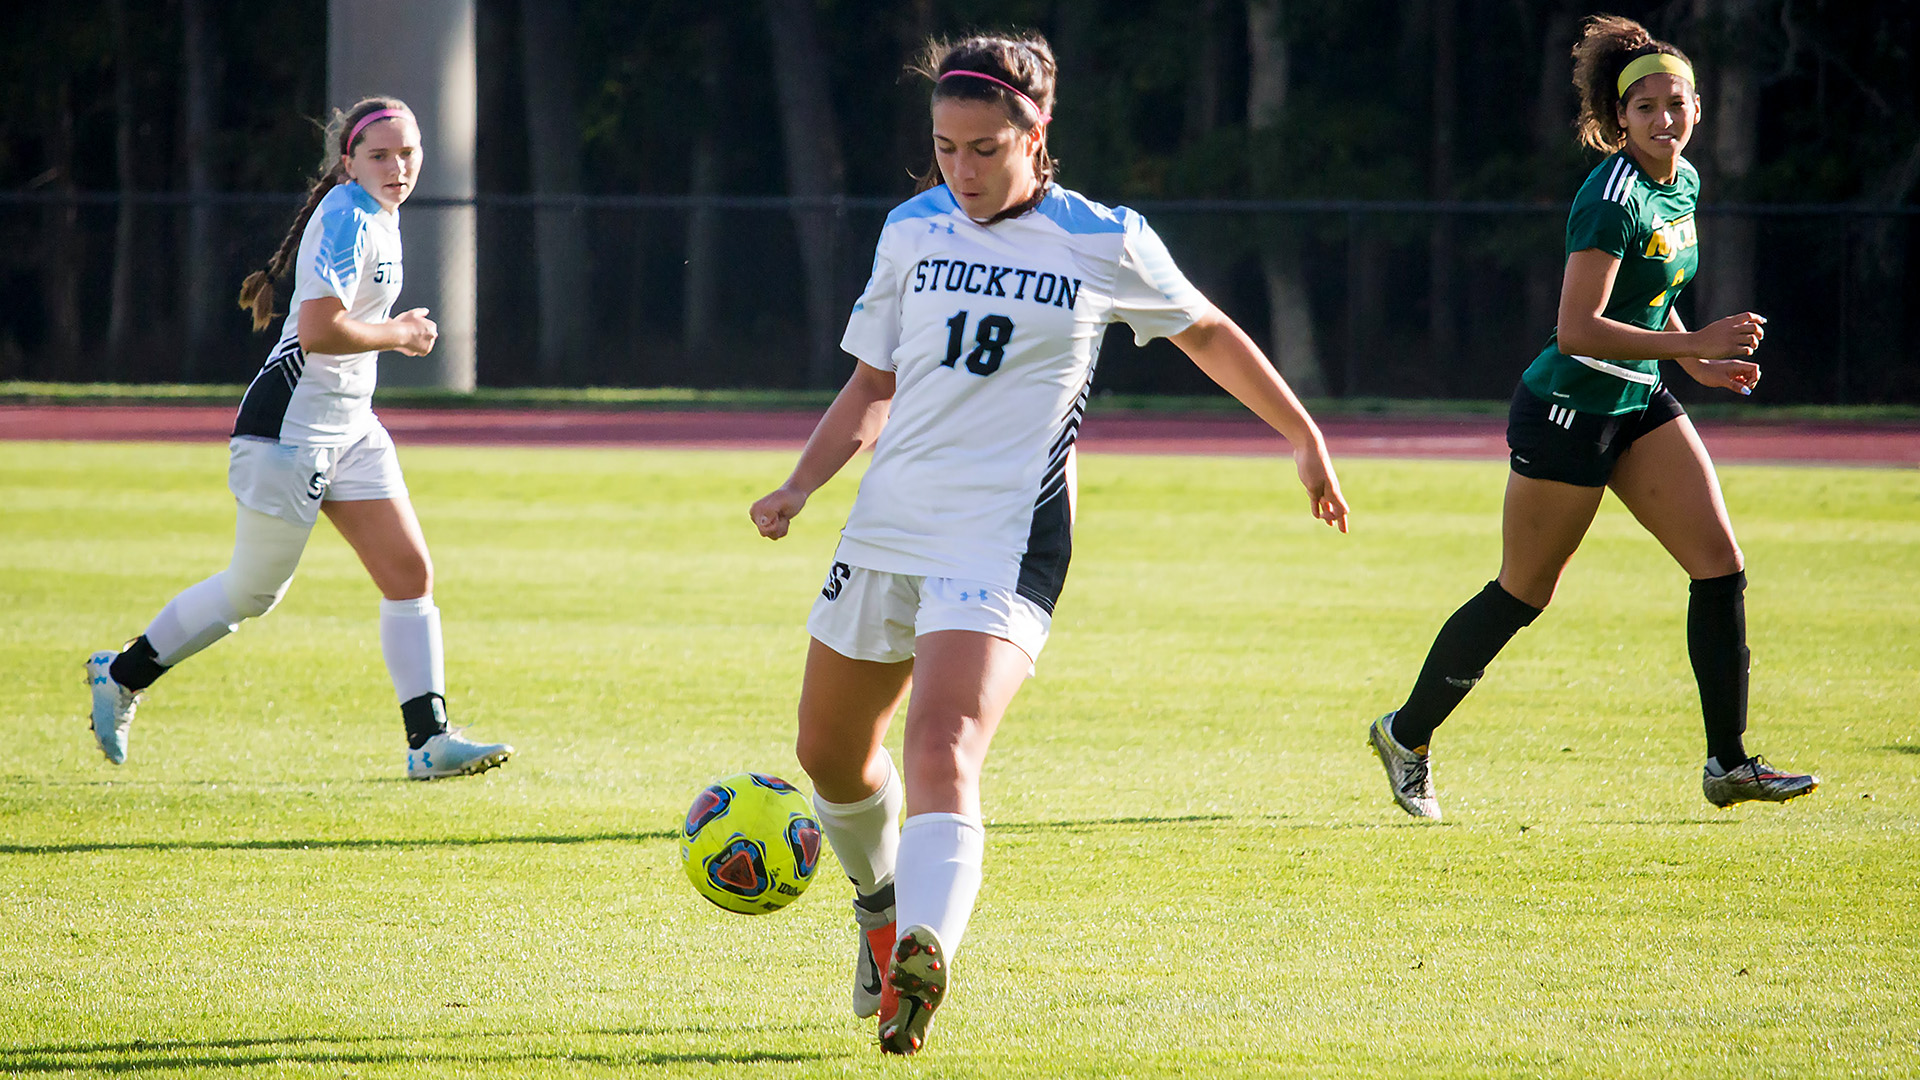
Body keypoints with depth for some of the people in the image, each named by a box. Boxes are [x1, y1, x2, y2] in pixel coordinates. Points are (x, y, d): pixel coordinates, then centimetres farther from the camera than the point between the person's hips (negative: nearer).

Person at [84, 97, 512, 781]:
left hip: (348, 425, 9)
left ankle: (429, 739, -3)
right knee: (254, 592, 3)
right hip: (292, 423, -9)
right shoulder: (348, 218, -18)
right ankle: (121, 675, 21)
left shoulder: (377, 214, 12)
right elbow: (319, 332, -29)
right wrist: (398, 335, -15)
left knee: (410, 572, -2)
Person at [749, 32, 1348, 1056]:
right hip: (887, 525, 5)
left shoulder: (1103, 243, -3)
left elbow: (1206, 333, 14)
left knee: (943, 757, -26)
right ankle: (881, 906, 45)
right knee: (828, 750, 17)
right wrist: (800, 485, 1)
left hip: (1002, 541, -5)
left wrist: (1304, 437, 20)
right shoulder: (912, 231, 8)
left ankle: (923, 955, -43)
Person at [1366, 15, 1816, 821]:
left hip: (1640, 403, 8)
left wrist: (1696, 360, 13)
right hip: (1570, 406, -8)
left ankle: (1728, 763, -1)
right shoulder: (1612, 198, -22)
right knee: (1522, 595, 2)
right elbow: (1576, 331, -29)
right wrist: (1690, 345, -29)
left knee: (1721, 564, -4)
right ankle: (1406, 734, 21)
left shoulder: (1683, 182, 6)